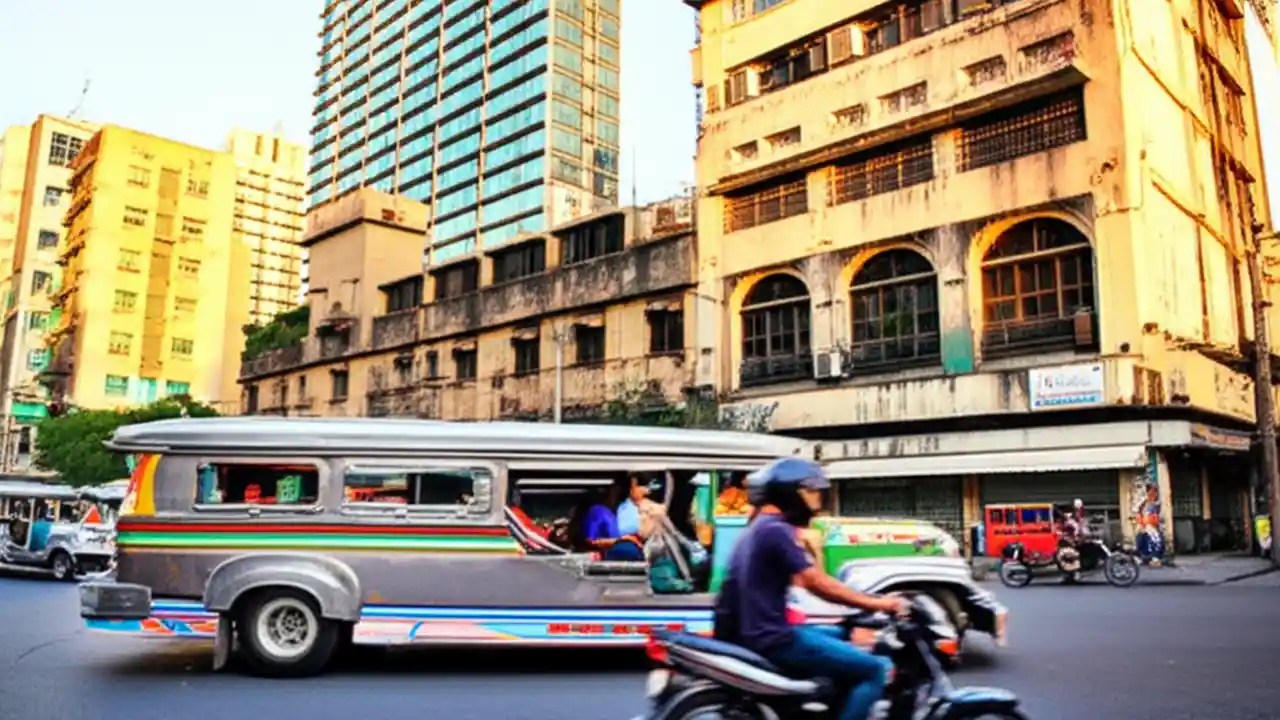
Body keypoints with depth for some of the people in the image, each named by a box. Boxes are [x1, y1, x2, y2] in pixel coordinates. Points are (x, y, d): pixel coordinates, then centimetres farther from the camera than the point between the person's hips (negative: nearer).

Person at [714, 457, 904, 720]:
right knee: (876, 670, -9)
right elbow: (816, 583, -20)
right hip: (773, 638, -10)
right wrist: (876, 604, -13)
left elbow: (802, 579, 20)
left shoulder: (761, 527, 17)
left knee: (844, 637, 27)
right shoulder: (776, 530, -15)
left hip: (759, 632, 10)